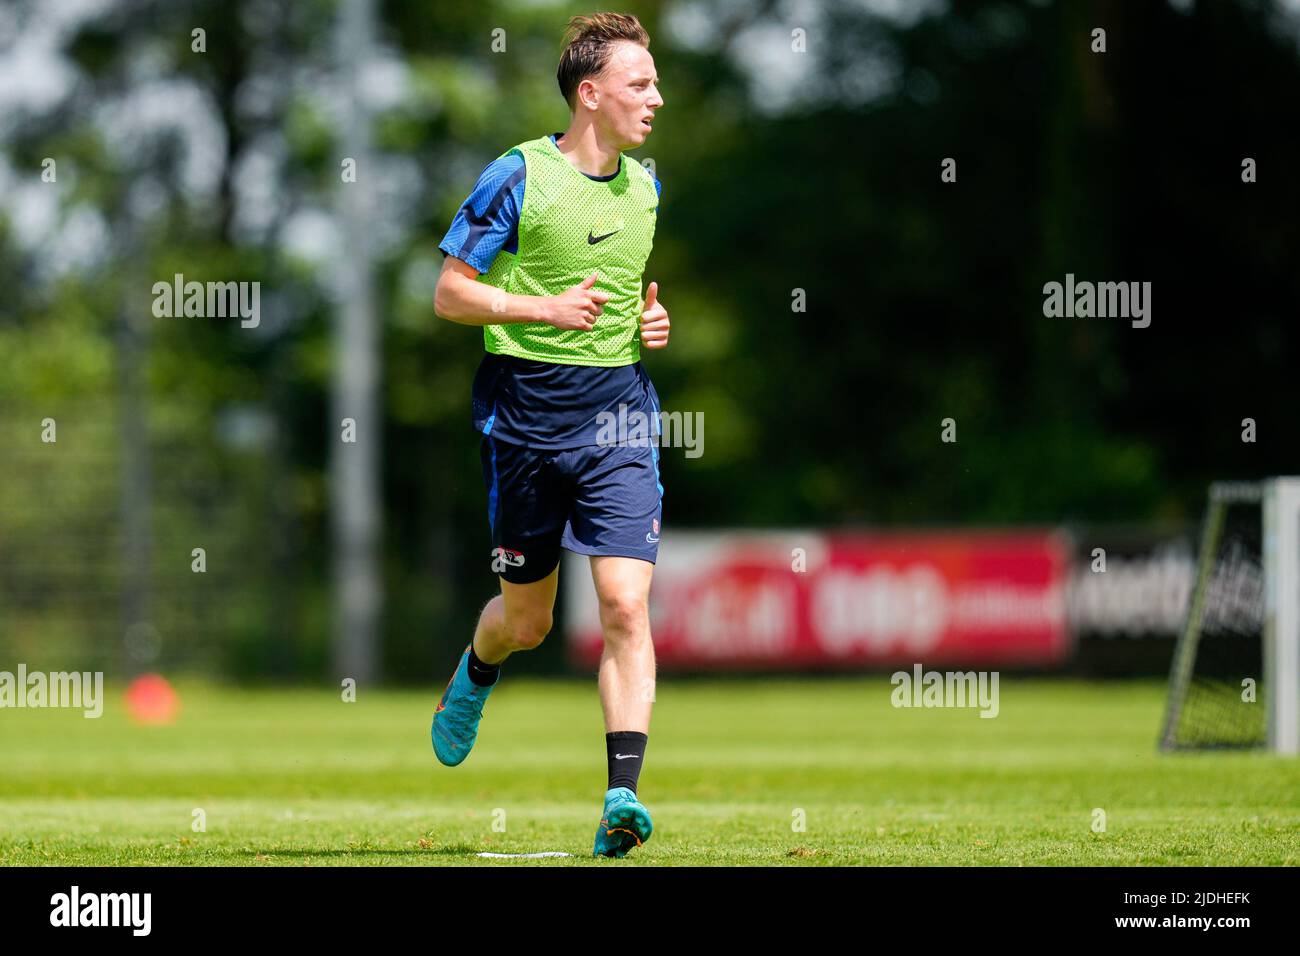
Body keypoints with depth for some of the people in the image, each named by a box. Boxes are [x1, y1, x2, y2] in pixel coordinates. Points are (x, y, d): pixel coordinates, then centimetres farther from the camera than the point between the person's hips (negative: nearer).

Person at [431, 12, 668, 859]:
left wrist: (653, 320, 7)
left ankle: (623, 797, -19)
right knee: (528, 620, 9)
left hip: (618, 415, 3)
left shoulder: (645, 186, 11)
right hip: (527, 409, -3)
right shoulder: (519, 176, -6)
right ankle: (475, 677, 46)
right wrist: (546, 308, -18)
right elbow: (449, 293, -5)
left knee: (626, 605, -14)